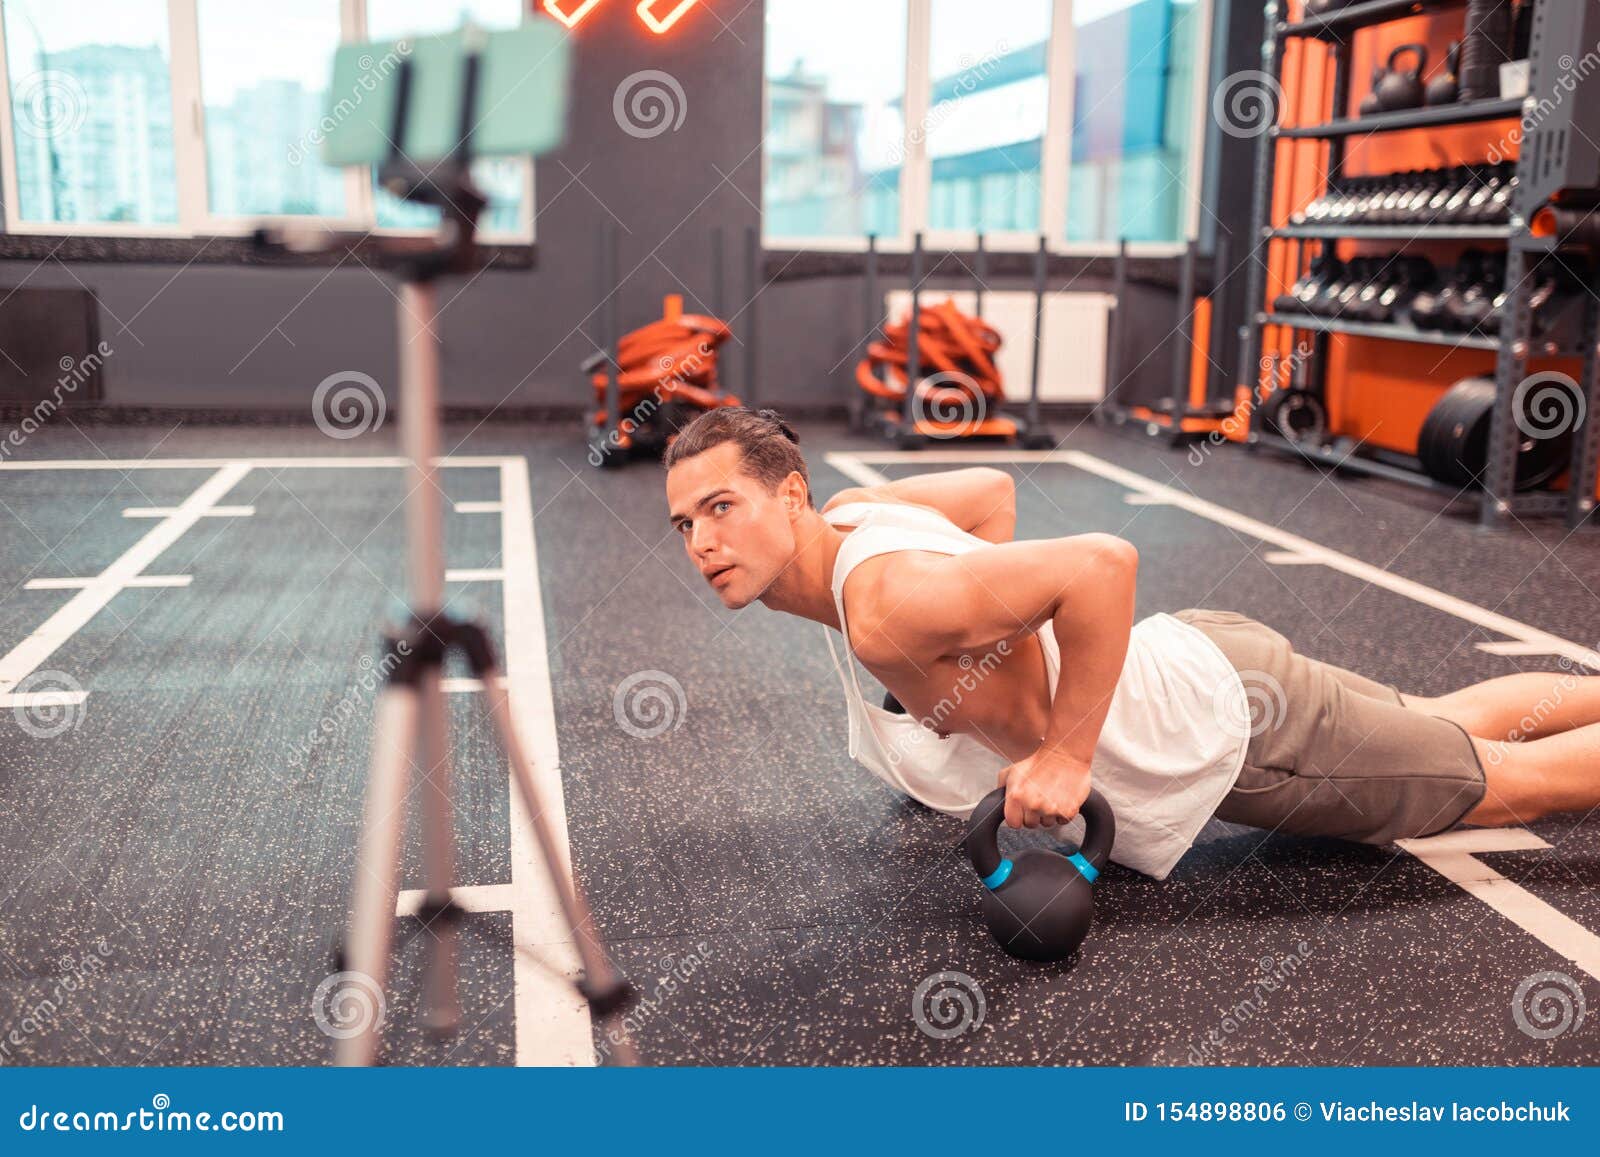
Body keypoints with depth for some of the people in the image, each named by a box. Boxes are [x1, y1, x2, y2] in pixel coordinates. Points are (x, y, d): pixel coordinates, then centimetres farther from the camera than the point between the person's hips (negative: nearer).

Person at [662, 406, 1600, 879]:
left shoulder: (887, 606, -33)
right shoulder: (851, 515, -6)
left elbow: (1103, 563, -41)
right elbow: (994, 488, 9)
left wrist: (1064, 759, -32)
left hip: (1230, 726, -8)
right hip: (1193, 667, 8)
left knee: (1510, 783, 12)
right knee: (1457, 730, 28)